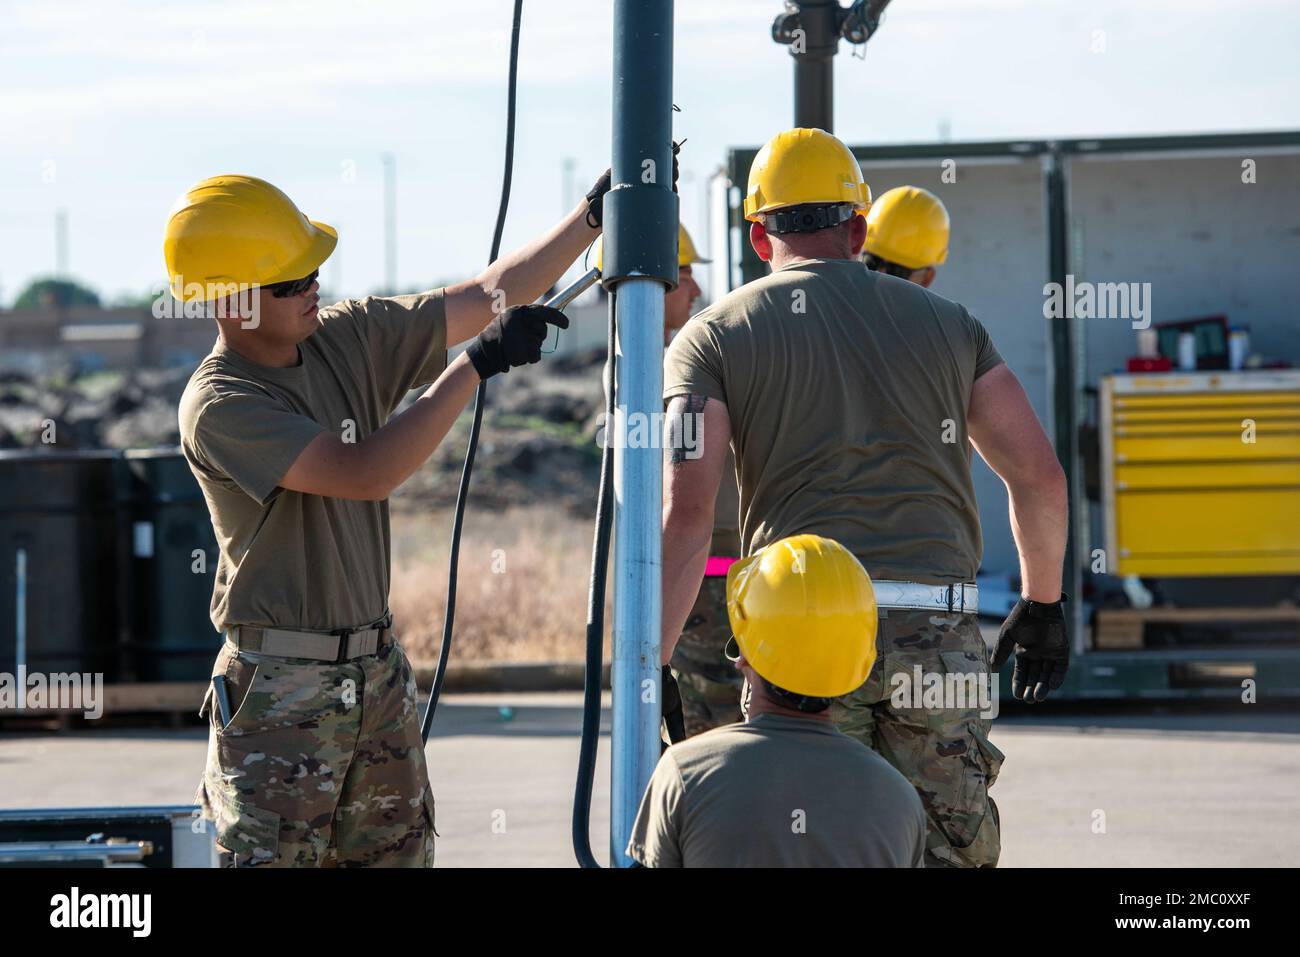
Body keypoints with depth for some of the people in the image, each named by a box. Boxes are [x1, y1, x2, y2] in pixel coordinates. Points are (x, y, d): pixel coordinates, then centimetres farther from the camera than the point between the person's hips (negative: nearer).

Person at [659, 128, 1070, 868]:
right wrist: (1043, 605, 24)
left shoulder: (714, 338, 7)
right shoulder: (946, 323, 15)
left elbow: (686, 511, -6)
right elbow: (1040, 476, 11)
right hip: (937, 634, 2)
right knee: (950, 850, 8)